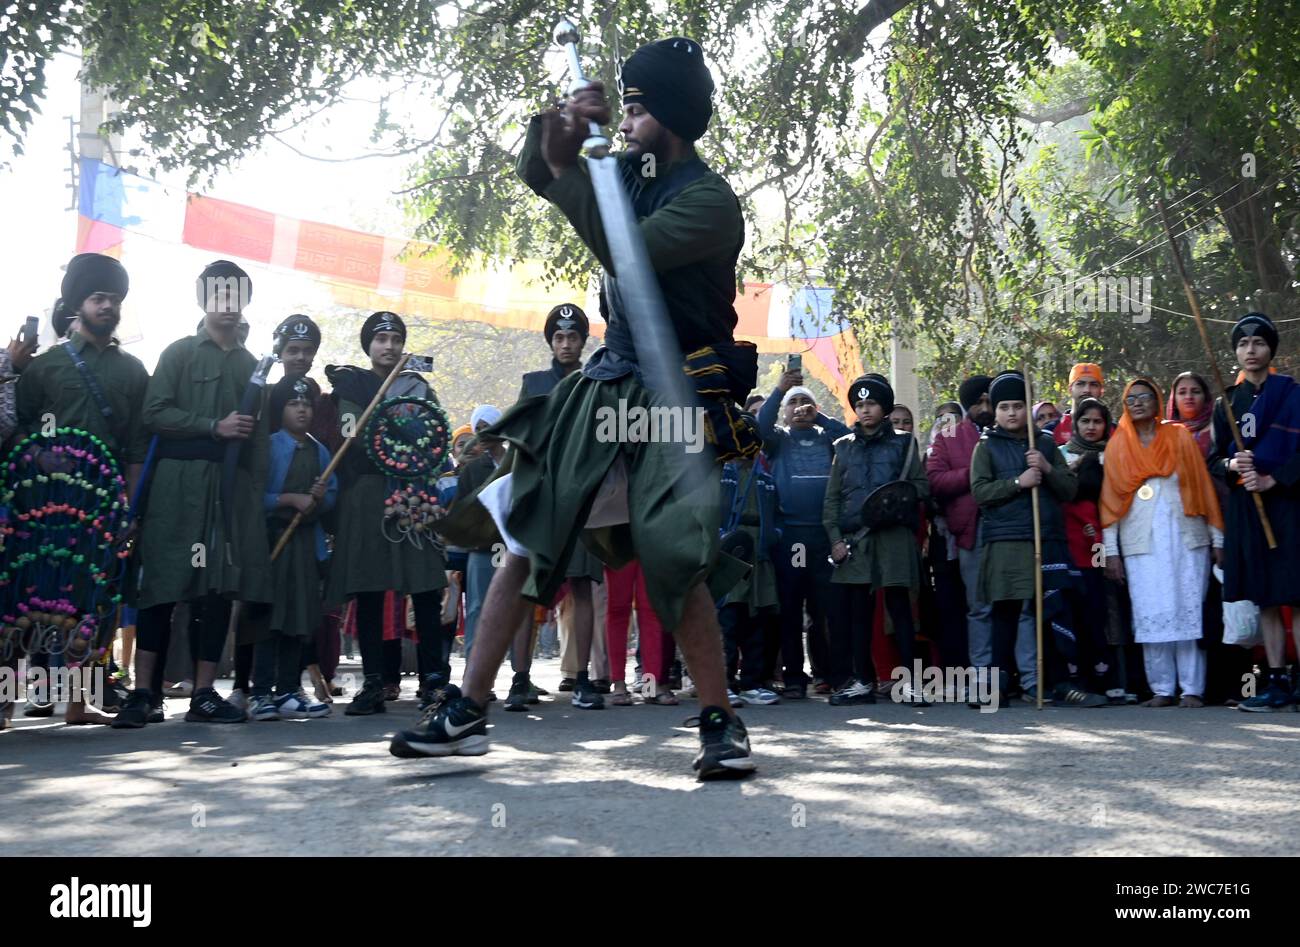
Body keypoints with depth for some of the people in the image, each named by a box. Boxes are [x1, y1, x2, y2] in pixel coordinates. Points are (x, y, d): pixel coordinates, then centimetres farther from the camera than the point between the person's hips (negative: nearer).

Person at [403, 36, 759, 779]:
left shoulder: (710, 200, -12)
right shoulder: (633, 176, 11)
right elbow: (534, 173, 17)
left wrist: (567, 167, -17)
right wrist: (561, 123, -4)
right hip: (607, 388, 8)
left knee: (675, 564, -15)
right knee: (524, 539, 4)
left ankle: (722, 723, 5)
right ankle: (469, 714, 11)